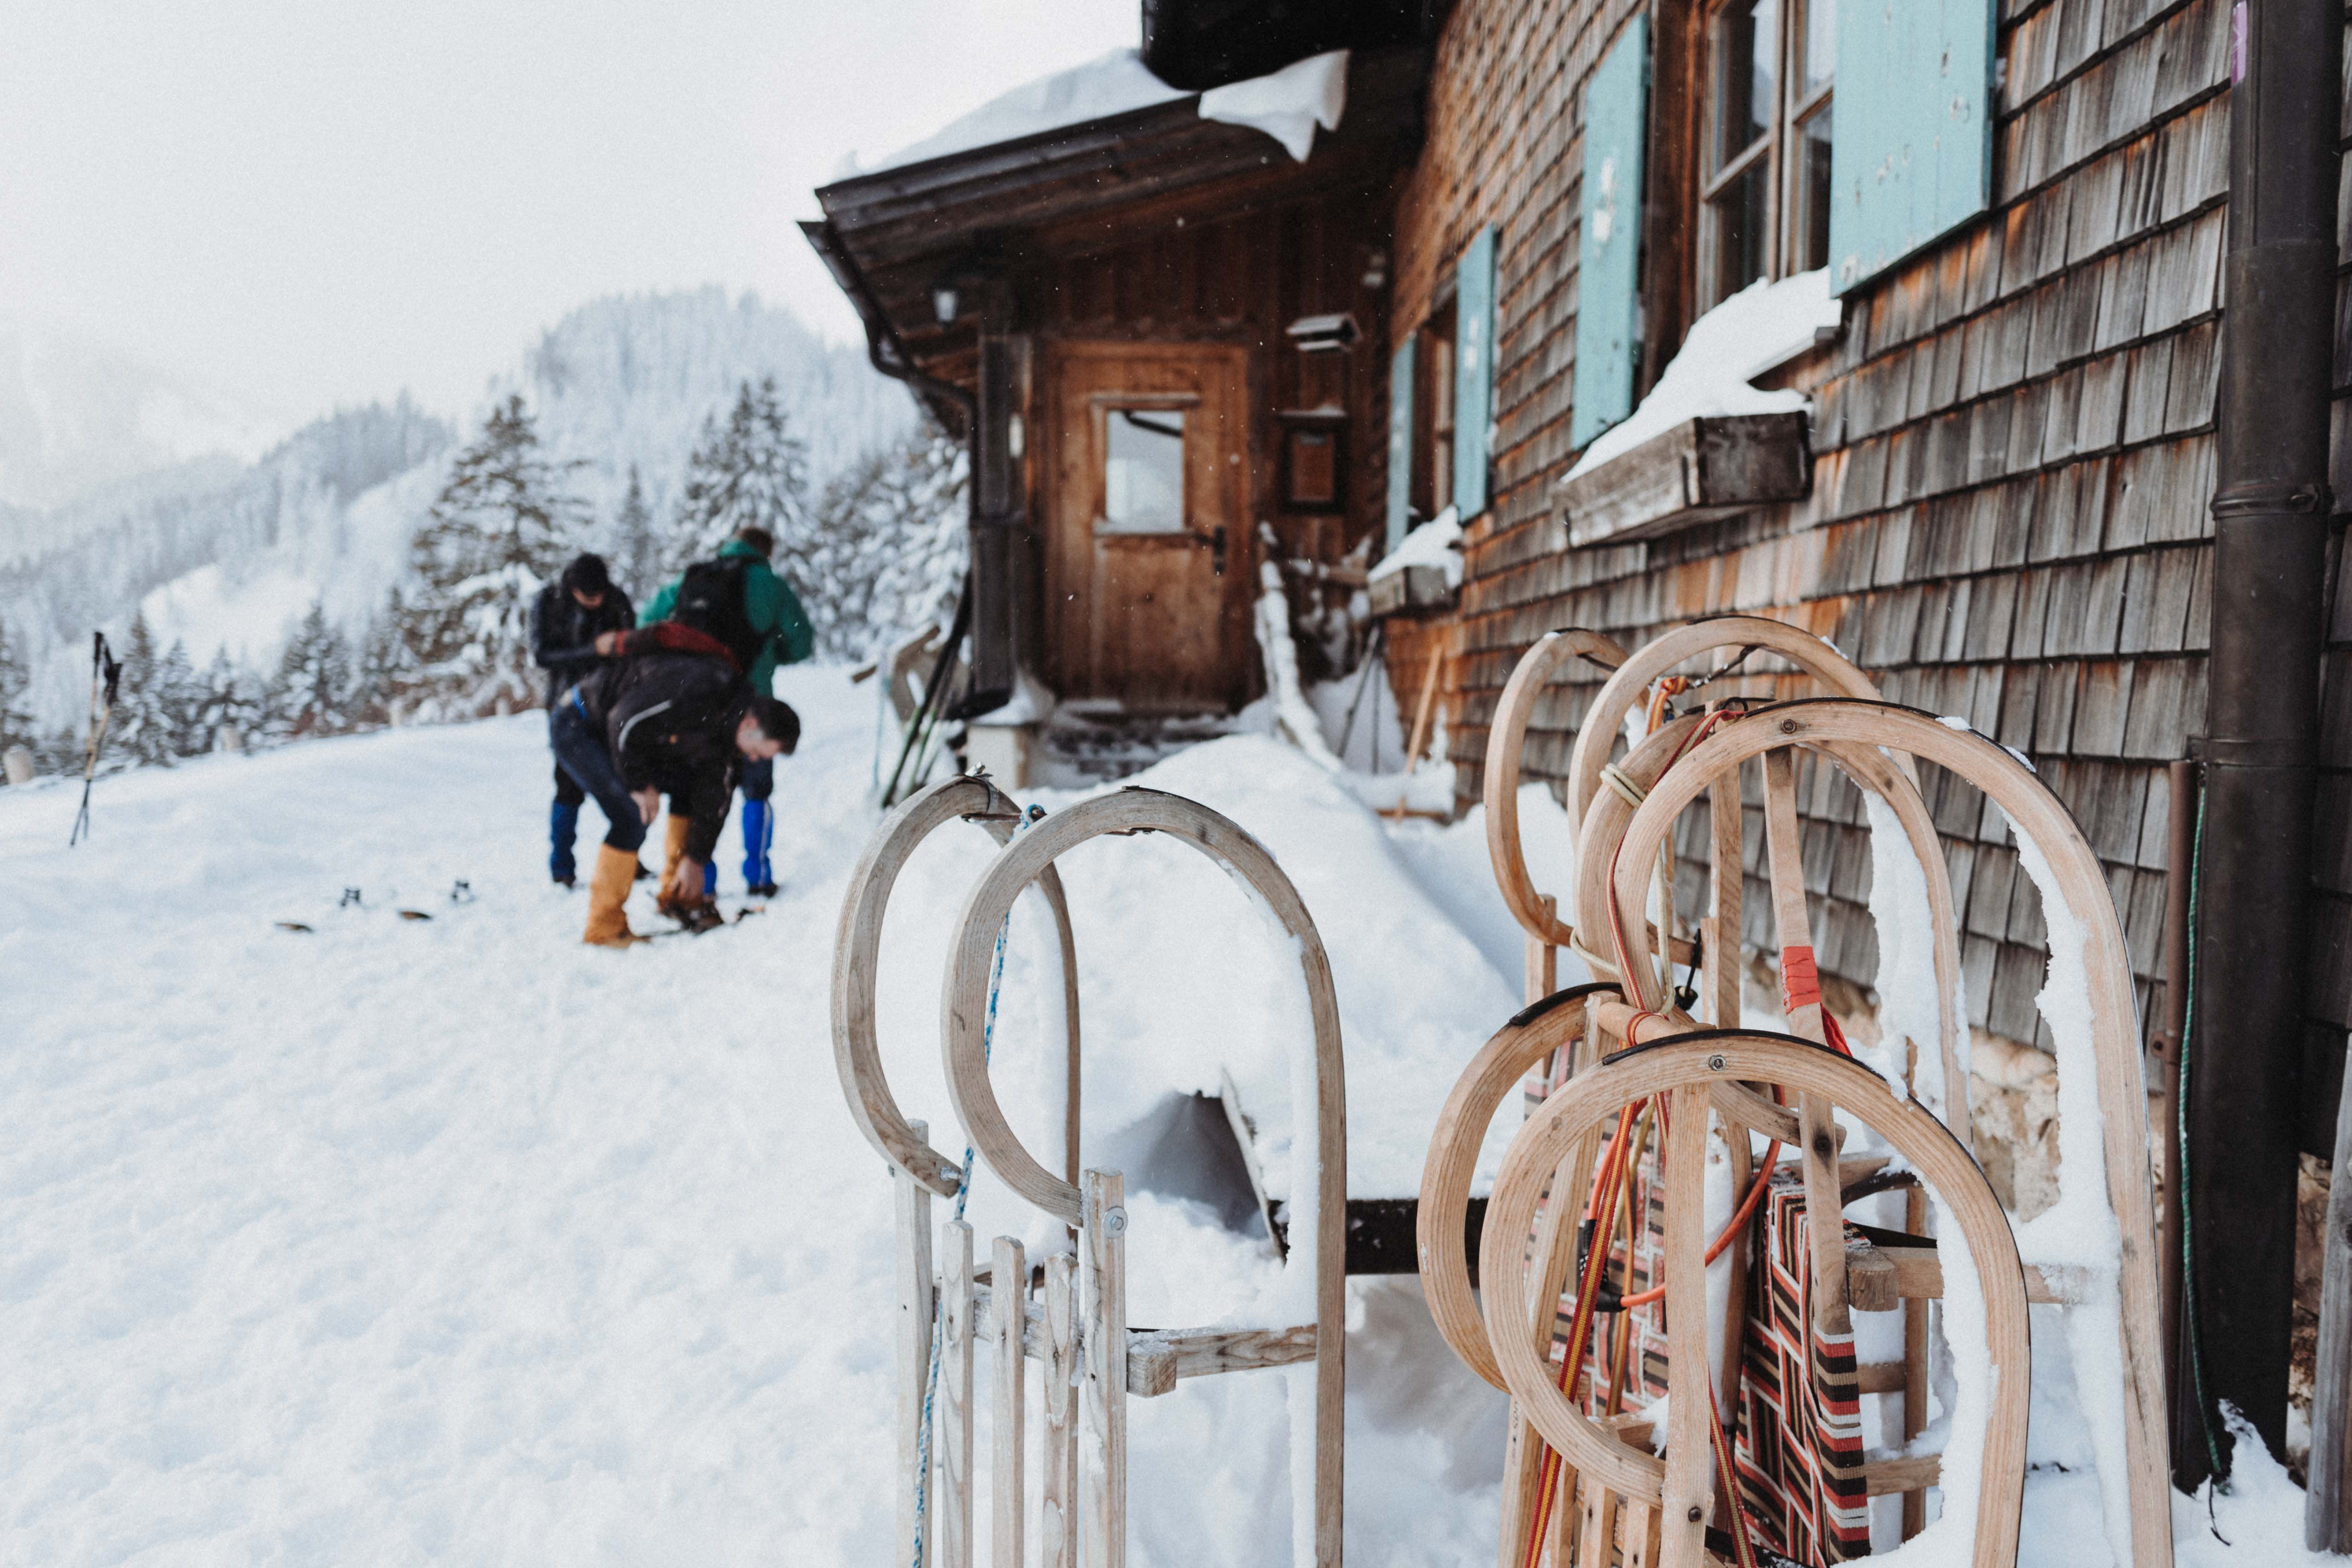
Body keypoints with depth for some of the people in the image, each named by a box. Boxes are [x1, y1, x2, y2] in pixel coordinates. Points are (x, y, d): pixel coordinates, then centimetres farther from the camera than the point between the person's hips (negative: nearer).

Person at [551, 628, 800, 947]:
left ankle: (677, 894, 15)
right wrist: (640, 785, -20)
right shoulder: (696, 693, -32)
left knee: (687, 785, 6)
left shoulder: (725, 731, -2)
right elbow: (625, 722, -31)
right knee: (632, 815, -20)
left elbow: (713, 800, 4)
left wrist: (696, 860, 5)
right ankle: (605, 926, -13)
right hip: (577, 727, -9)